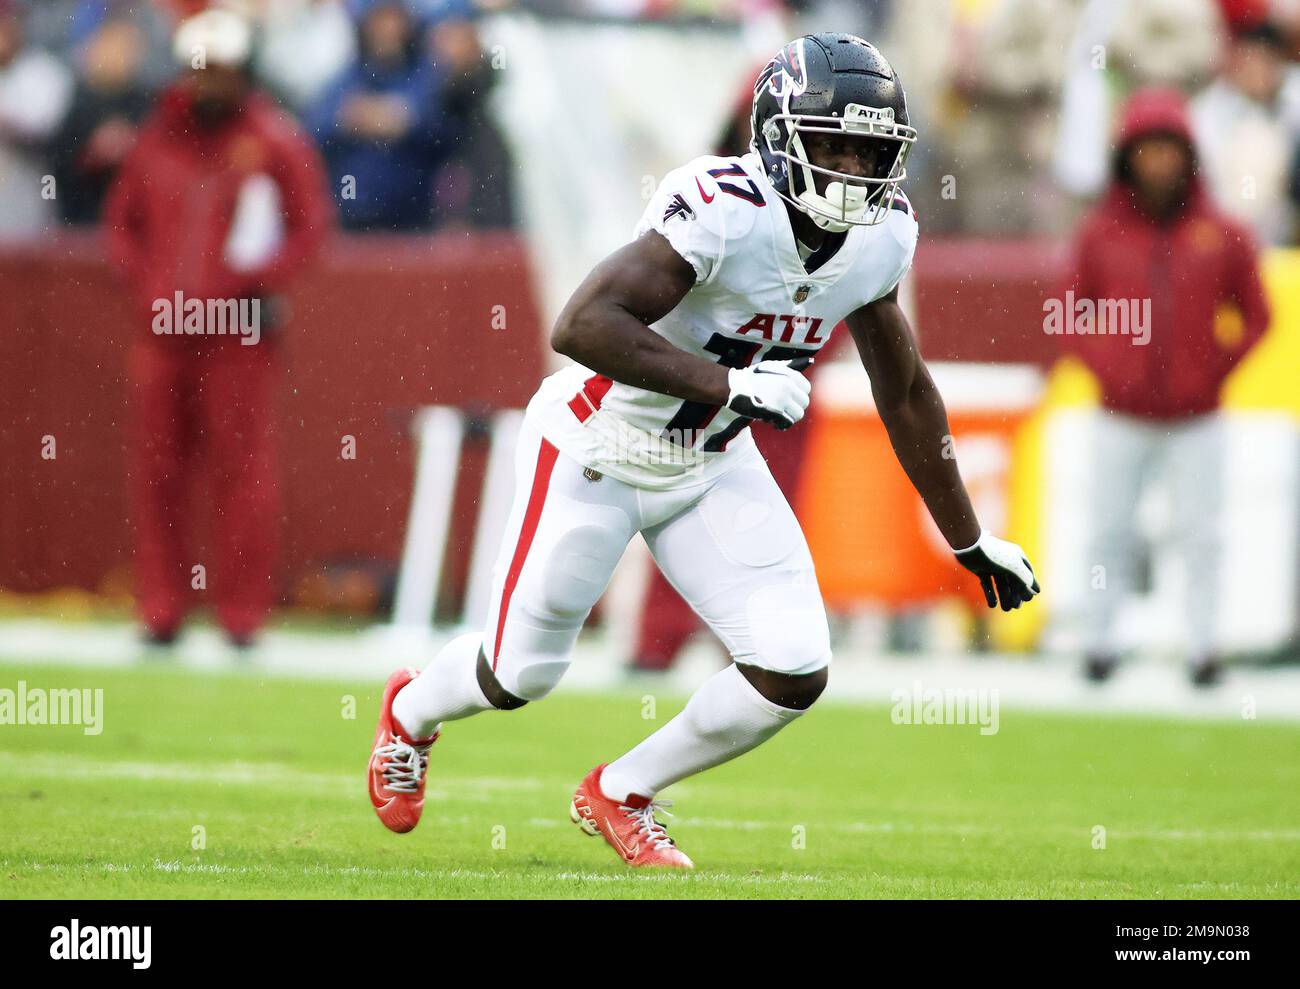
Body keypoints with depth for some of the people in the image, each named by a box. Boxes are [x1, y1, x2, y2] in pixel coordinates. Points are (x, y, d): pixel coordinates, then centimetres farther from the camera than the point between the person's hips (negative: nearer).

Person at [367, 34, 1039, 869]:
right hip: (598, 452, -6)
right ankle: (413, 712, 46)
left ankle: (621, 797, 17)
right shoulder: (726, 212, -32)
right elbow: (581, 325, -39)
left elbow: (905, 394, 6)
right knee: (520, 676, 8)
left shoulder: (879, 239, -10)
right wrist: (726, 383, -42)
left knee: (795, 675, -8)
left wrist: (971, 541, 13)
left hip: (712, 465, 6)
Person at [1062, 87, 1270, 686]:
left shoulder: (1221, 236, -1)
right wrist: (1108, 367, -4)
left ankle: (1202, 647, 5)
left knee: (1199, 534, -1)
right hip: (1122, 418, 1)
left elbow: (1255, 316, 7)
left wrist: (1215, 368, -3)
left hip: (1195, 420, -1)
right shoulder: (1101, 234, 1)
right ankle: (1100, 642, 11)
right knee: (1110, 532, 3)